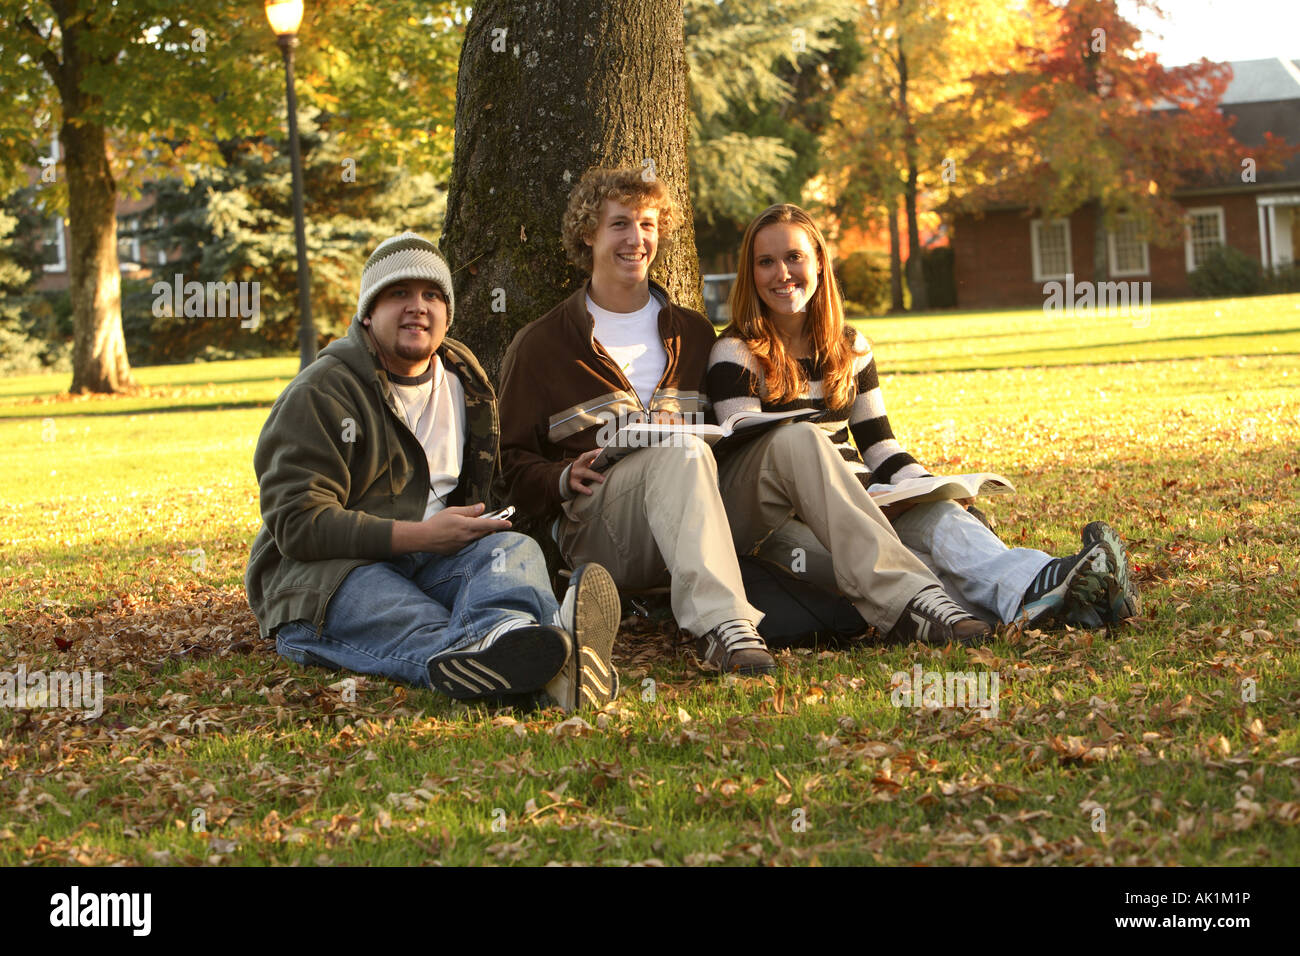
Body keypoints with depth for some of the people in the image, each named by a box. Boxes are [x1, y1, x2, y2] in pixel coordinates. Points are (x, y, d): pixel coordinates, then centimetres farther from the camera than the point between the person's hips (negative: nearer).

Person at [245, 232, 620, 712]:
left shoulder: (464, 381, 19)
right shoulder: (320, 393, -3)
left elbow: (477, 488, 34)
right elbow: (298, 526, -12)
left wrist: (469, 526, 8)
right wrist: (421, 535, -17)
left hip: (429, 559, 5)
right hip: (325, 572, -5)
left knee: (515, 547, -27)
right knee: (412, 625, -39)